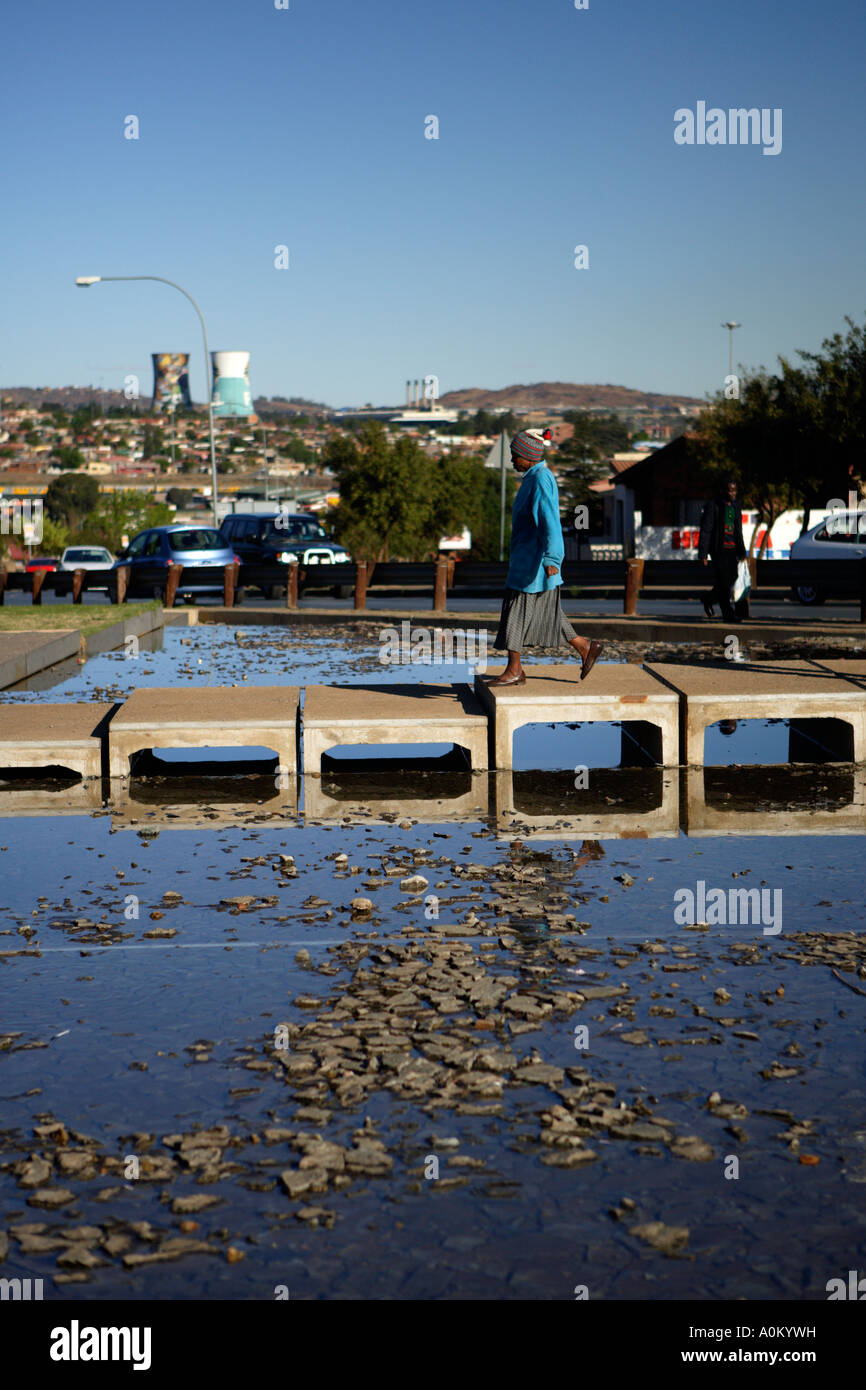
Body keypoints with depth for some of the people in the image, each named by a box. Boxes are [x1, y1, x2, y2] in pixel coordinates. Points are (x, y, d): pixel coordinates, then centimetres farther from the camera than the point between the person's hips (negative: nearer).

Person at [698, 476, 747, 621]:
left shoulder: (735, 505, 12)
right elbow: (705, 531, -10)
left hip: (732, 549, 7)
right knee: (723, 581, -7)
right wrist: (702, 554, -14)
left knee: (732, 579, 7)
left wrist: (742, 551, 17)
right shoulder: (712, 506, -8)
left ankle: (709, 599, 30)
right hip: (718, 549, -7)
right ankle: (728, 614, -4)